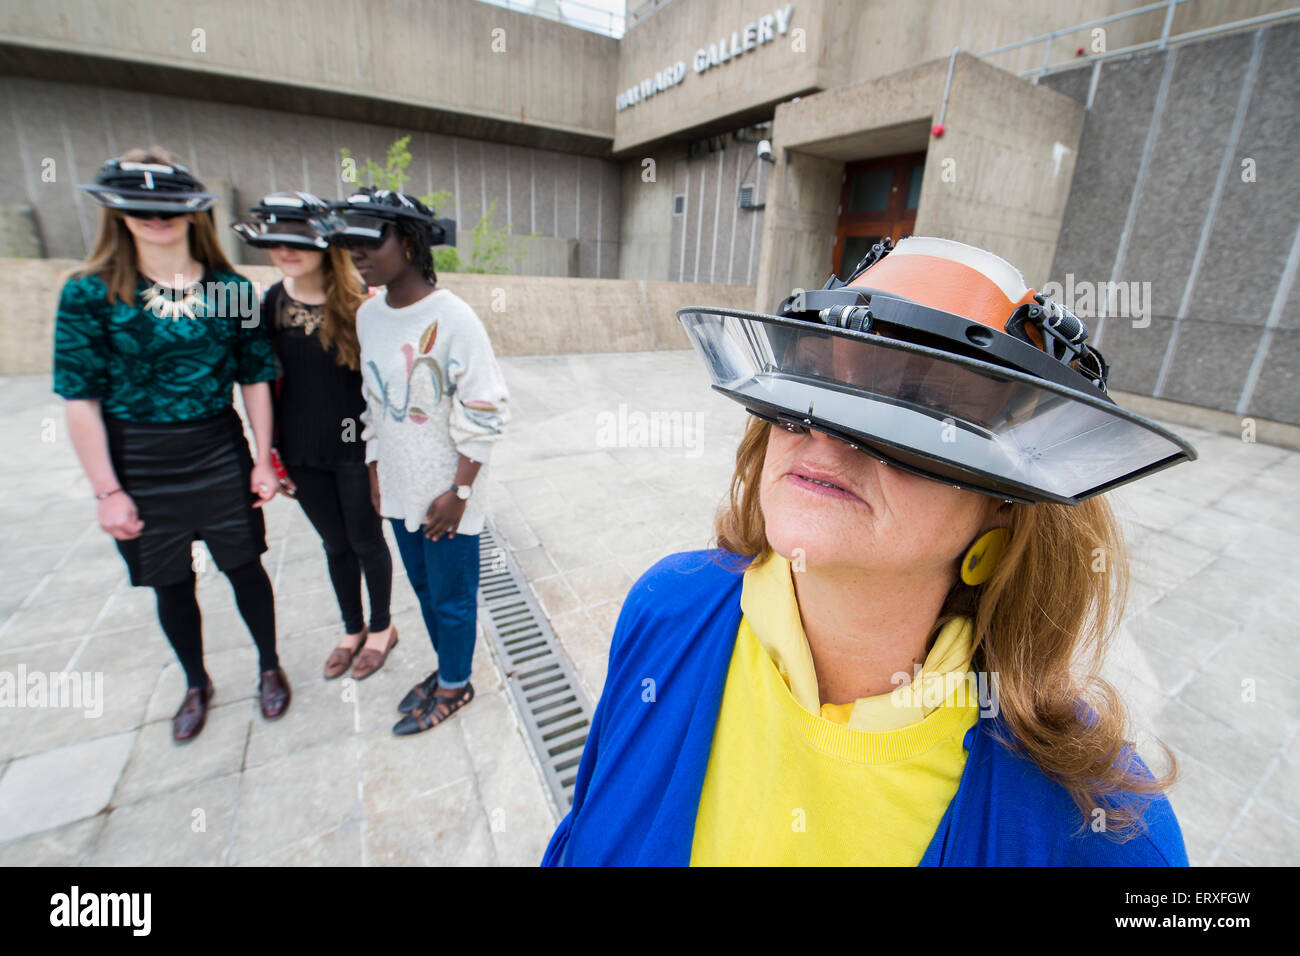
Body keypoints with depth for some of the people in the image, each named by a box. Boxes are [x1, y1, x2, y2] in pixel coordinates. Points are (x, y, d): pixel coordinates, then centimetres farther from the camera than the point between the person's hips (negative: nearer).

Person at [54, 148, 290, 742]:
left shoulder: (230, 288, -1)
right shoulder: (90, 293, -5)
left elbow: (254, 381, 1)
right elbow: (81, 401, -6)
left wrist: (263, 461, -2)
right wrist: (108, 492, -8)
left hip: (220, 454, 0)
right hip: (138, 465, 0)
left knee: (244, 567, 12)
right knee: (170, 584, 14)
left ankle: (269, 668, 35)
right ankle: (196, 686, 38)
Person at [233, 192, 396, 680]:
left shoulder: (360, 300, -10)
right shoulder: (271, 302, 2)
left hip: (356, 447, -4)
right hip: (302, 451, 4)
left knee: (366, 541, 11)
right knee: (334, 545, 17)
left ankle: (381, 627, 33)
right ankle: (353, 629, 38)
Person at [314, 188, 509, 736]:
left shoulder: (451, 319, -18)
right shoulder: (368, 315, 5)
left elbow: (484, 415, -17)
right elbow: (374, 400, 14)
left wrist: (458, 491, -17)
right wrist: (375, 471, 12)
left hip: (446, 495, -7)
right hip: (400, 490, 7)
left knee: (452, 597, 10)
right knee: (424, 587, 21)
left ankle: (454, 686, 33)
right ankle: (444, 668, 43)